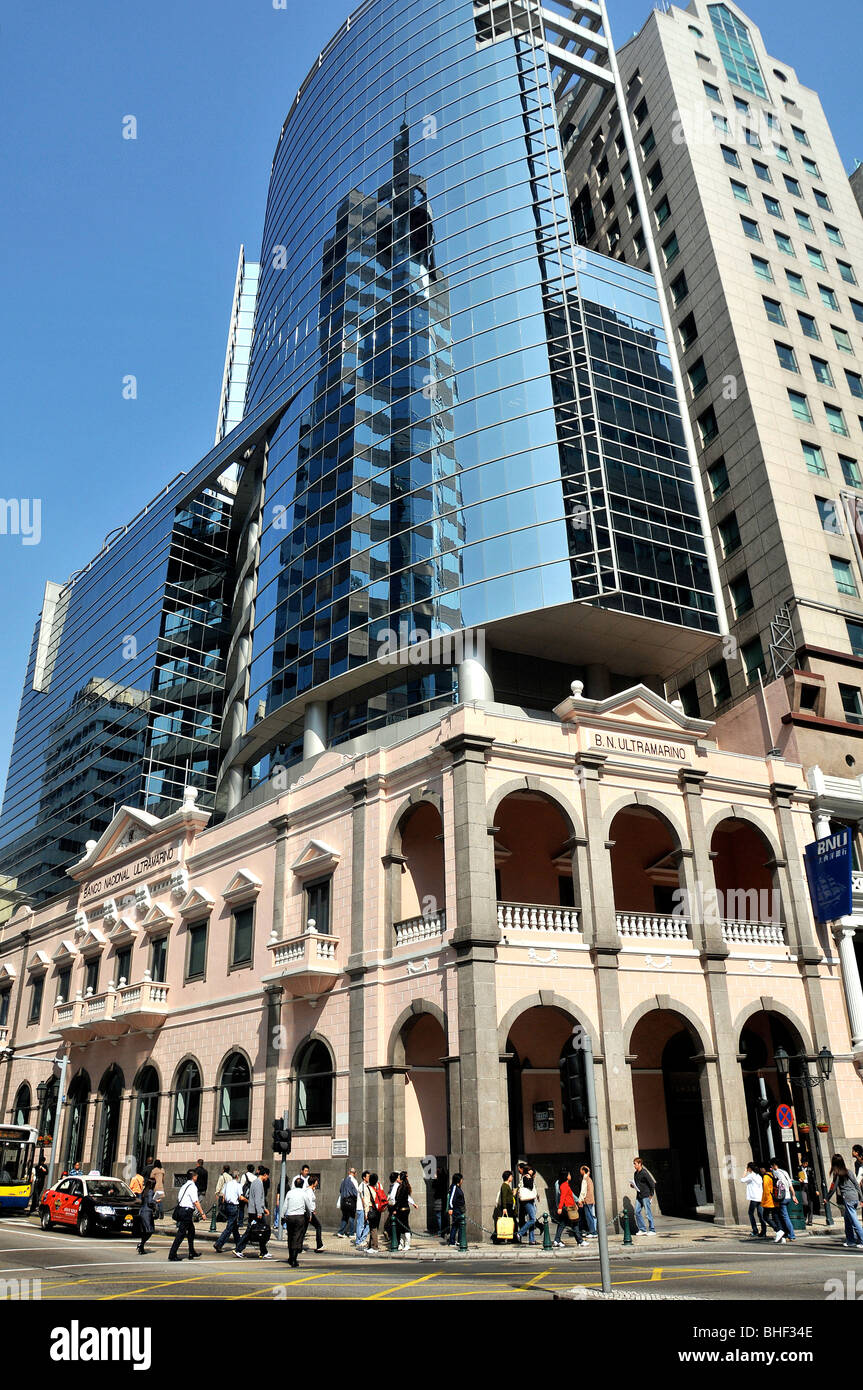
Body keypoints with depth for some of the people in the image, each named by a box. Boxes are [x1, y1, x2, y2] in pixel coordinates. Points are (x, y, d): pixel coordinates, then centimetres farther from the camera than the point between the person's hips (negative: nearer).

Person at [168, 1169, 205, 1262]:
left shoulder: (185, 1185, 15)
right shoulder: (192, 1186, -13)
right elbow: (196, 1202, -17)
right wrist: (202, 1213, -12)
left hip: (181, 1209, 10)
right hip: (187, 1211, -10)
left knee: (191, 1231, 18)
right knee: (181, 1233, -5)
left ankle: (192, 1254, 25)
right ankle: (172, 1255, -3)